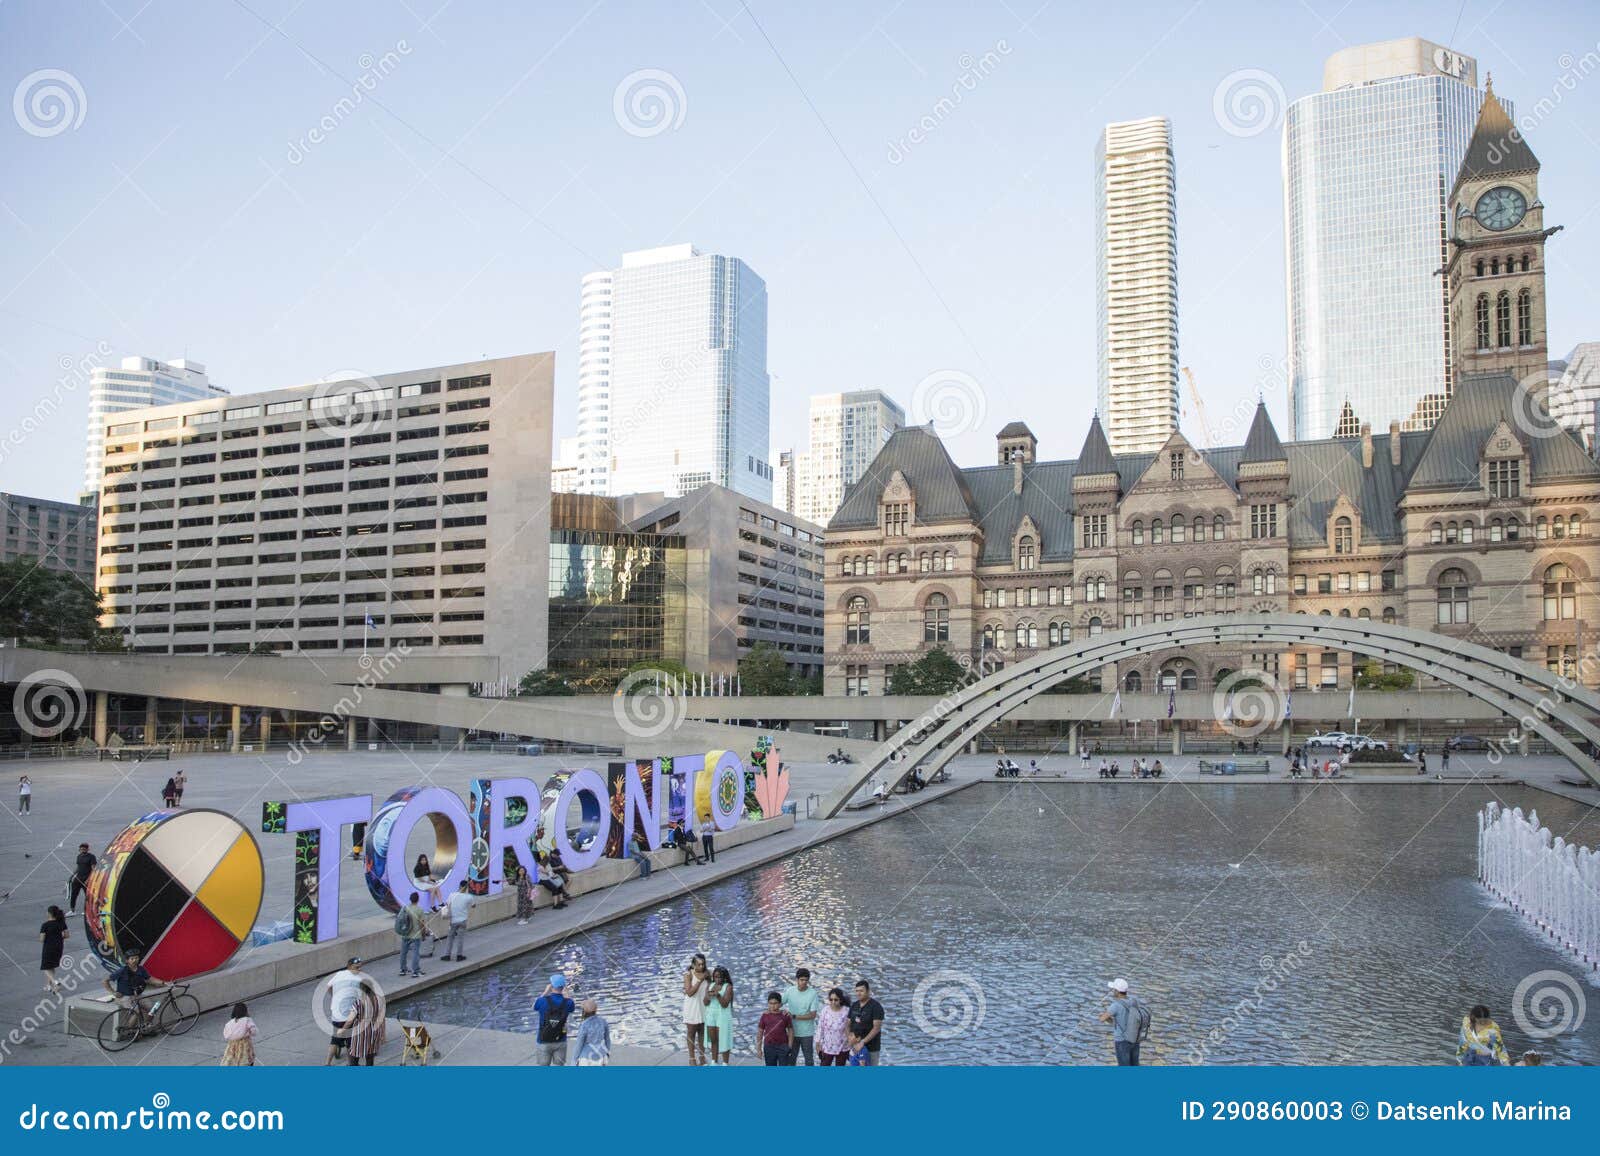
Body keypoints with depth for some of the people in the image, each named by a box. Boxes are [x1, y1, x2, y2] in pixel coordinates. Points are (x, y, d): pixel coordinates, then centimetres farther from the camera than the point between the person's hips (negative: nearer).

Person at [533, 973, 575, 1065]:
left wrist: (545, 992, 12)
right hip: (560, 1042, 2)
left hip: (544, 1042, -2)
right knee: (558, 1068, 13)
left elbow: (534, 1007, 6)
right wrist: (565, 994, 22)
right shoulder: (567, 1003, -14)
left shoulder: (543, 1001, -20)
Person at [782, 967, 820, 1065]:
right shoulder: (790, 991, -6)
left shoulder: (812, 993, -14)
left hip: (807, 1033, -2)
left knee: (809, 1058, 11)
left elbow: (813, 1015, -15)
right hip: (792, 1032, 2)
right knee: (791, 1058, 12)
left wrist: (794, 1016, -20)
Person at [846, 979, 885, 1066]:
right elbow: (848, 1024, 11)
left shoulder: (876, 1006, -9)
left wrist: (862, 1042, -22)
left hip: (871, 1047, -5)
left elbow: (877, 1028, -16)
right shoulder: (854, 1006, 9)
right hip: (855, 1047, 5)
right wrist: (850, 1036, -9)